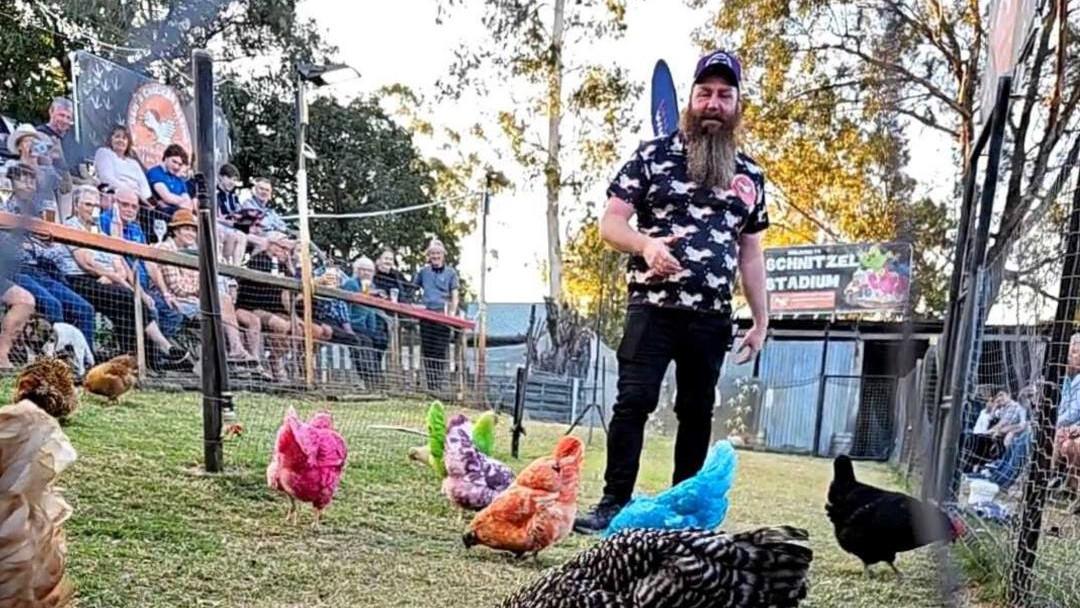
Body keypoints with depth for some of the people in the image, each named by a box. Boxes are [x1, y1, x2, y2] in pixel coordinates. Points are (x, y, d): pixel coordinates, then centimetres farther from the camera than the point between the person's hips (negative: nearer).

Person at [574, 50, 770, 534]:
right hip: (654, 307, -3)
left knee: (697, 412, 10)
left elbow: (750, 253, 17)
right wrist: (645, 243, -23)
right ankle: (614, 504, 2)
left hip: (712, 317, 4)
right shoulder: (653, 155, 2)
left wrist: (761, 320, 13)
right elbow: (610, 223, -2)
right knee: (633, 401, -7)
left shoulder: (749, 175, 13)